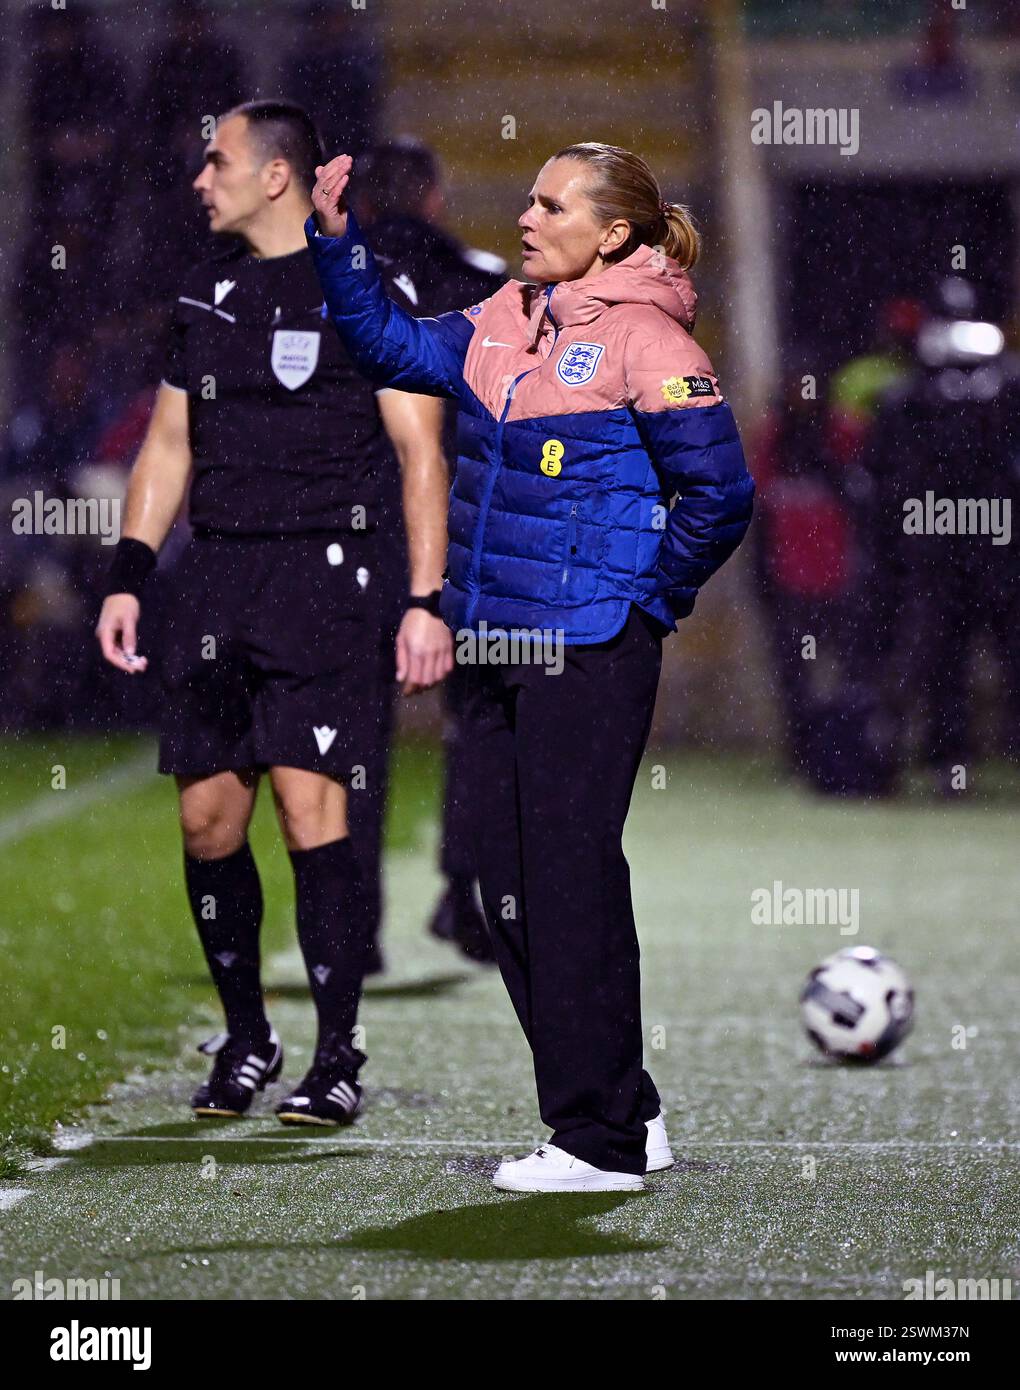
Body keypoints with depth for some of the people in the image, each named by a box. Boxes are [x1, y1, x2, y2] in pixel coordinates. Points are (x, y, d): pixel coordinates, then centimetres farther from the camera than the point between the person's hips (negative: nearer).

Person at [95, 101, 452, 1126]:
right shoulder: (206, 293, 15)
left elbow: (420, 452, -3)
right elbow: (167, 445, 21)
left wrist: (425, 601, -10)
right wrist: (125, 578, 12)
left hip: (324, 571, -6)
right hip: (213, 578, 6)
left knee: (308, 800, -14)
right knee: (208, 814, 2)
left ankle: (337, 1057, -8)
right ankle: (246, 1040, 17)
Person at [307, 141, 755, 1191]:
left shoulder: (646, 340, -10)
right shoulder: (507, 324, 12)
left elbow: (720, 497, -9)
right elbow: (389, 346, 23)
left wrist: (640, 599, -2)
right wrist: (336, 240, 11)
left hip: (589, 653, -8)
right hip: (498, 645, 8)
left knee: (570, 879, -8)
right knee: (510, 887, 9)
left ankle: (604, 1141, -3)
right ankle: (627, 1114, 18)